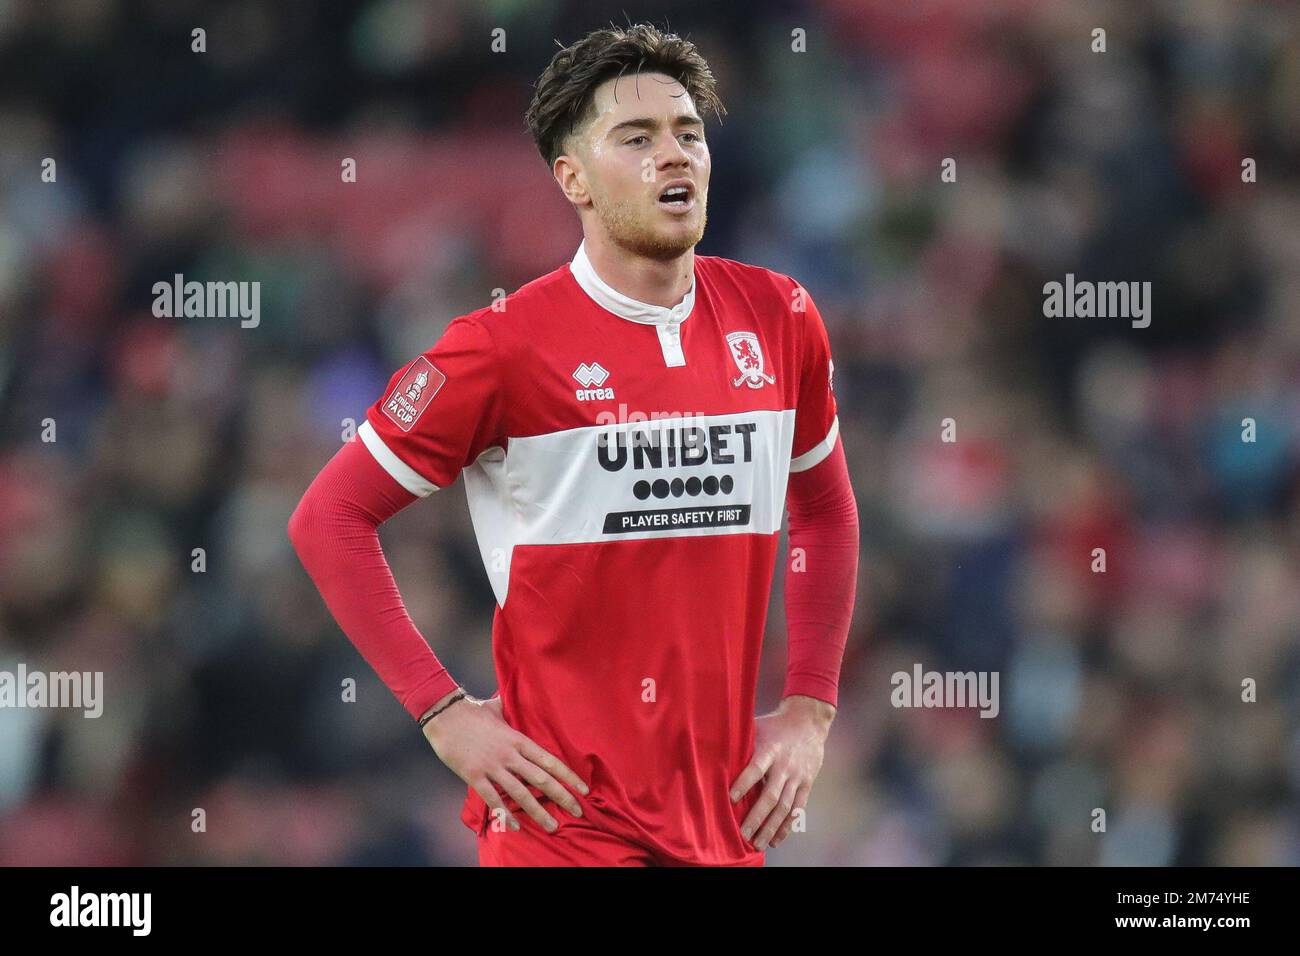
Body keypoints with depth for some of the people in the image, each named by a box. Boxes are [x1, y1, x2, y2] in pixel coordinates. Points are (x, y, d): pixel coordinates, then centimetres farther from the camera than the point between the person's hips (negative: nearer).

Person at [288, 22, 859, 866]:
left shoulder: (780, 321, 5)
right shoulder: (507, 346, -9)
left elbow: (826, 511, 21)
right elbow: (328, 519, -4)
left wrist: (810, 711, 11)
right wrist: (444, 714, -10)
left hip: (727, 825, 5)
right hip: (568, 822, -5)